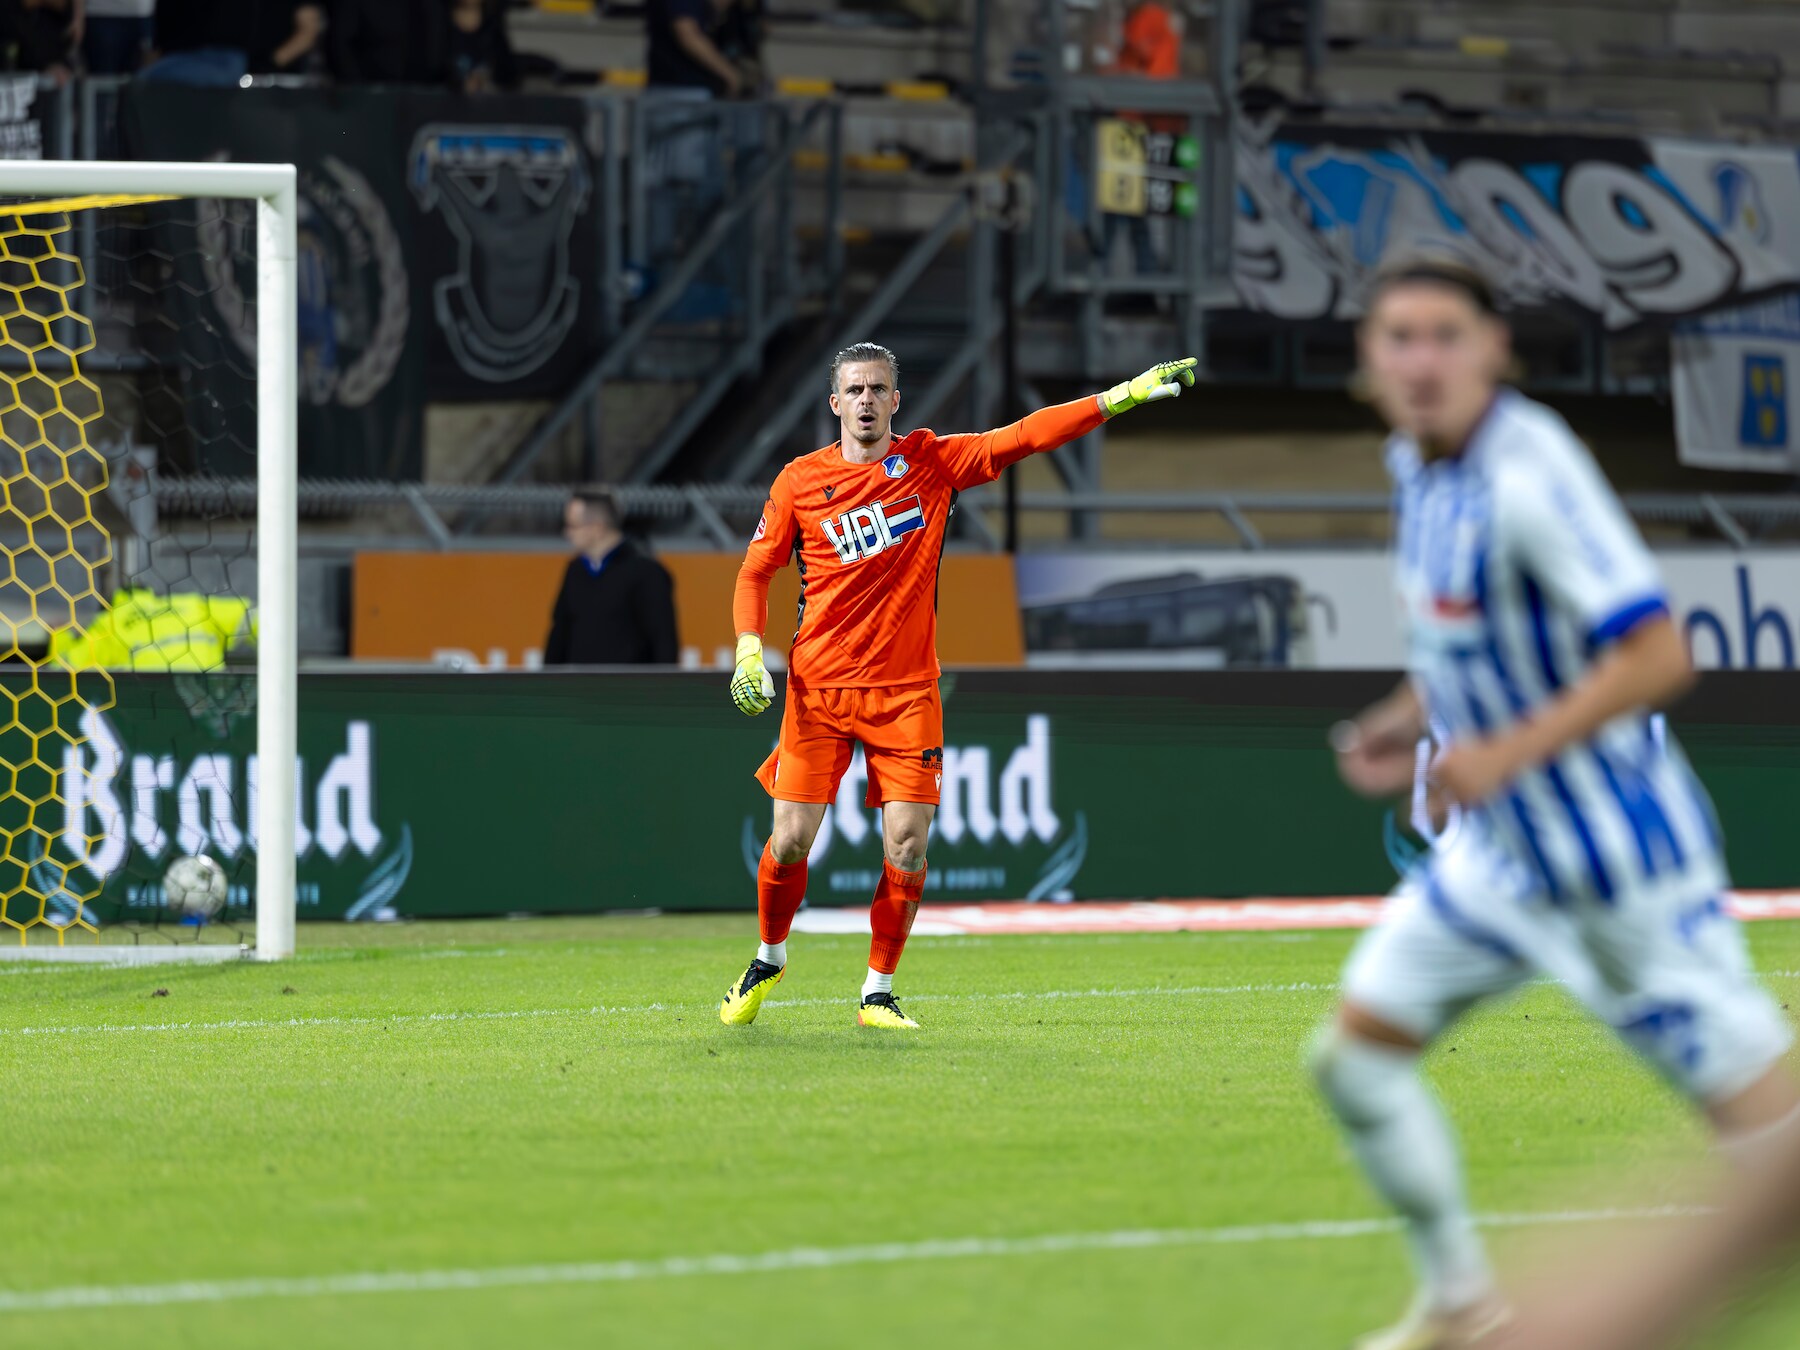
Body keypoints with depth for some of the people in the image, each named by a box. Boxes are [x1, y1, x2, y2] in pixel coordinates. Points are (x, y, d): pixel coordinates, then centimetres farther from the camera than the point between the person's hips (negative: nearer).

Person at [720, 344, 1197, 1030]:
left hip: (906, 691, 1)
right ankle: (769, 957, 24)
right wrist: (749, 649, -7)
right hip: (818, 688, -1)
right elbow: (755, 571, 9)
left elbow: (1024, 436, -2)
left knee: (907, 848, -8)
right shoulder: (800, 481, 1)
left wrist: (1122, 396, -11)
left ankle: (879, 993, 8)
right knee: (791, 843, -4)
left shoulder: (931, 461, 4)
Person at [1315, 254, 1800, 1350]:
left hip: (1623, 862, -9)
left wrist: (1507, 752, -30)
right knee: (1356, 1052, 9)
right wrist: (1409, 719, 8)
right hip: (1501, 851, 9)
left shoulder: (1529, 473, -23)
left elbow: (1657, 654, -27)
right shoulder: (1420, 465, 4)